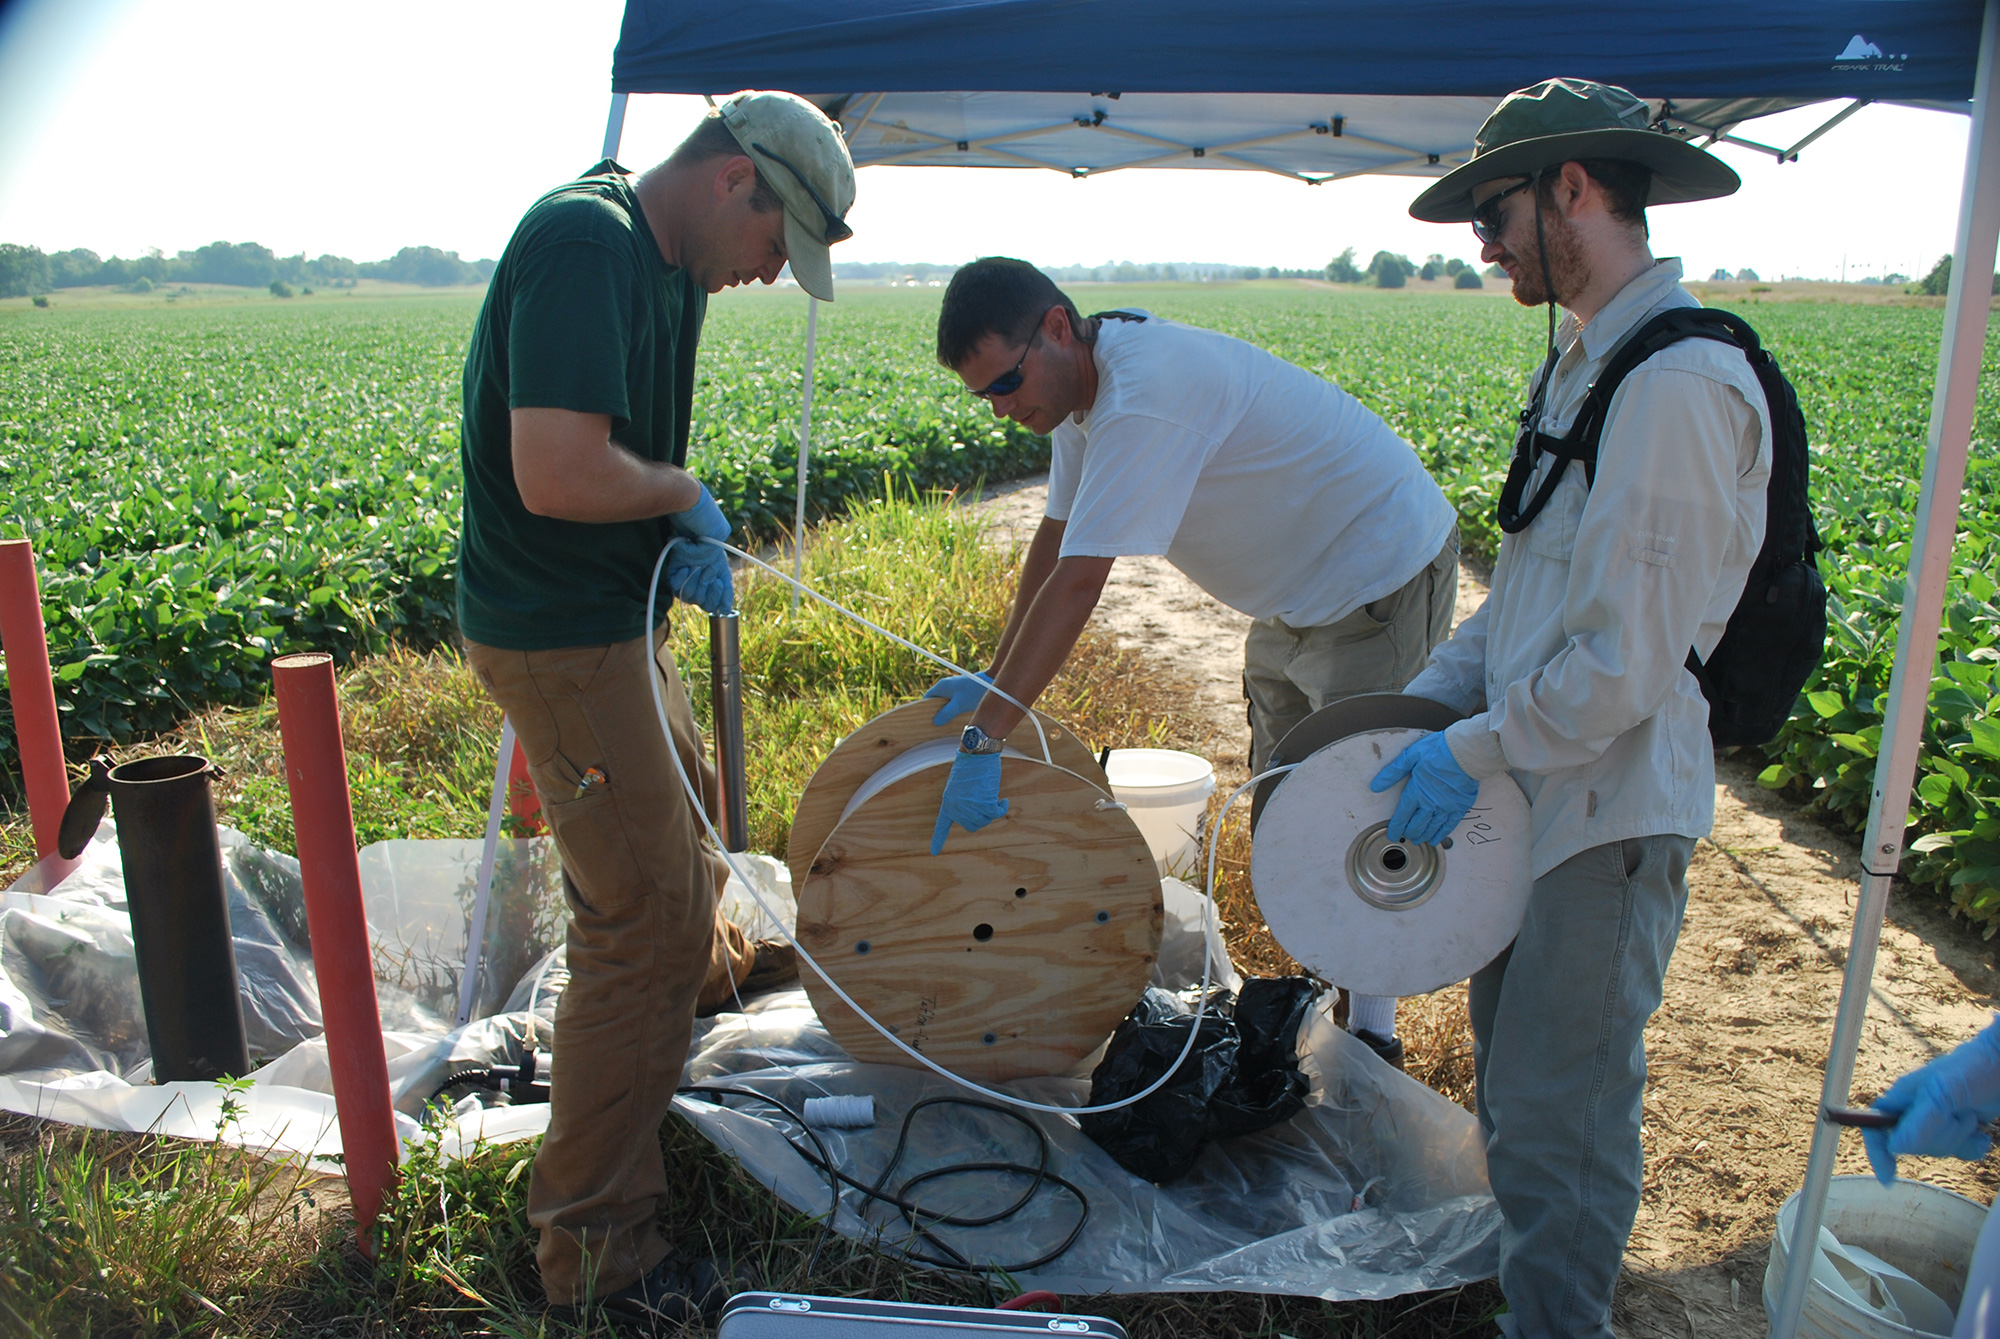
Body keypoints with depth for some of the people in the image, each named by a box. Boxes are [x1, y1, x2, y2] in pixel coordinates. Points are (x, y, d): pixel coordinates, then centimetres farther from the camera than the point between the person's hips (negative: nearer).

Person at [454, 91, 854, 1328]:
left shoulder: (672, 268, 8)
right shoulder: (583, 241, -23)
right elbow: (556, 473, -33)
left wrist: (685, 543, 0)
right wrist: (685, 494, -15)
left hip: (614, 615, 10)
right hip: (558, 635, -10)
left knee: (680, 801, 31)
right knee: (640, 927, -6)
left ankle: (710, 967, 62)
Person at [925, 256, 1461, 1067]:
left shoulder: (1149, 392, -34)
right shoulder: (1081, 388, -3)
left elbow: (1077, 582, -39)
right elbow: (1053, 542, 4)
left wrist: (984, 737, -38)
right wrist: (992, 679, 0)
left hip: (1381, 572, -10)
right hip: (1294, 597, 10)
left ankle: (1371, 1036, 13)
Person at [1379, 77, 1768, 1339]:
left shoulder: (1678, 383, -20)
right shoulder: (1583, 364, 11)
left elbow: (1627, 662, -23)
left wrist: (1472, 754, -13)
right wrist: (1424, 701, 7)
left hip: (1614, 810, -9)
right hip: (1541, 790, 9)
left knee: (1556, 1118, 3)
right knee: (1514, 1081, 21)